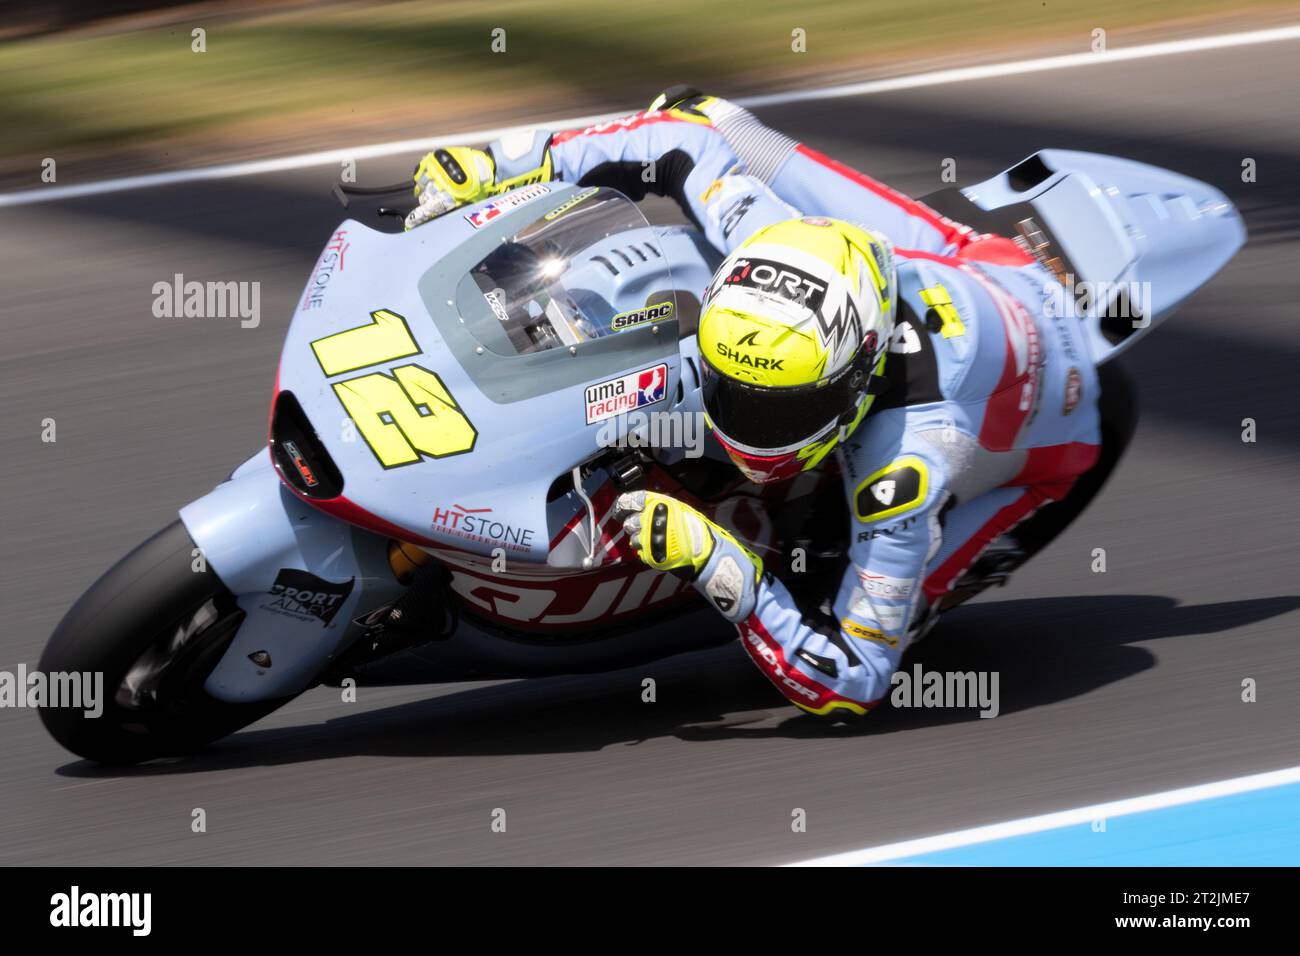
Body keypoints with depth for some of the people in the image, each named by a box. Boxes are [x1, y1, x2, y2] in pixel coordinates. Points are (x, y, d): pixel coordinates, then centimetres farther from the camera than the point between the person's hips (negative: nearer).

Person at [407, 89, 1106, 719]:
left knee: (885, 618, -20)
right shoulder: (797, 249, -38)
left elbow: (855, 682, -44)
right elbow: (689, 138, -19)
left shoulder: (902, 473, -50)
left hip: (1042, 430, -4)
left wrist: (723, 573, -53)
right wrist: (505, 166, -24)